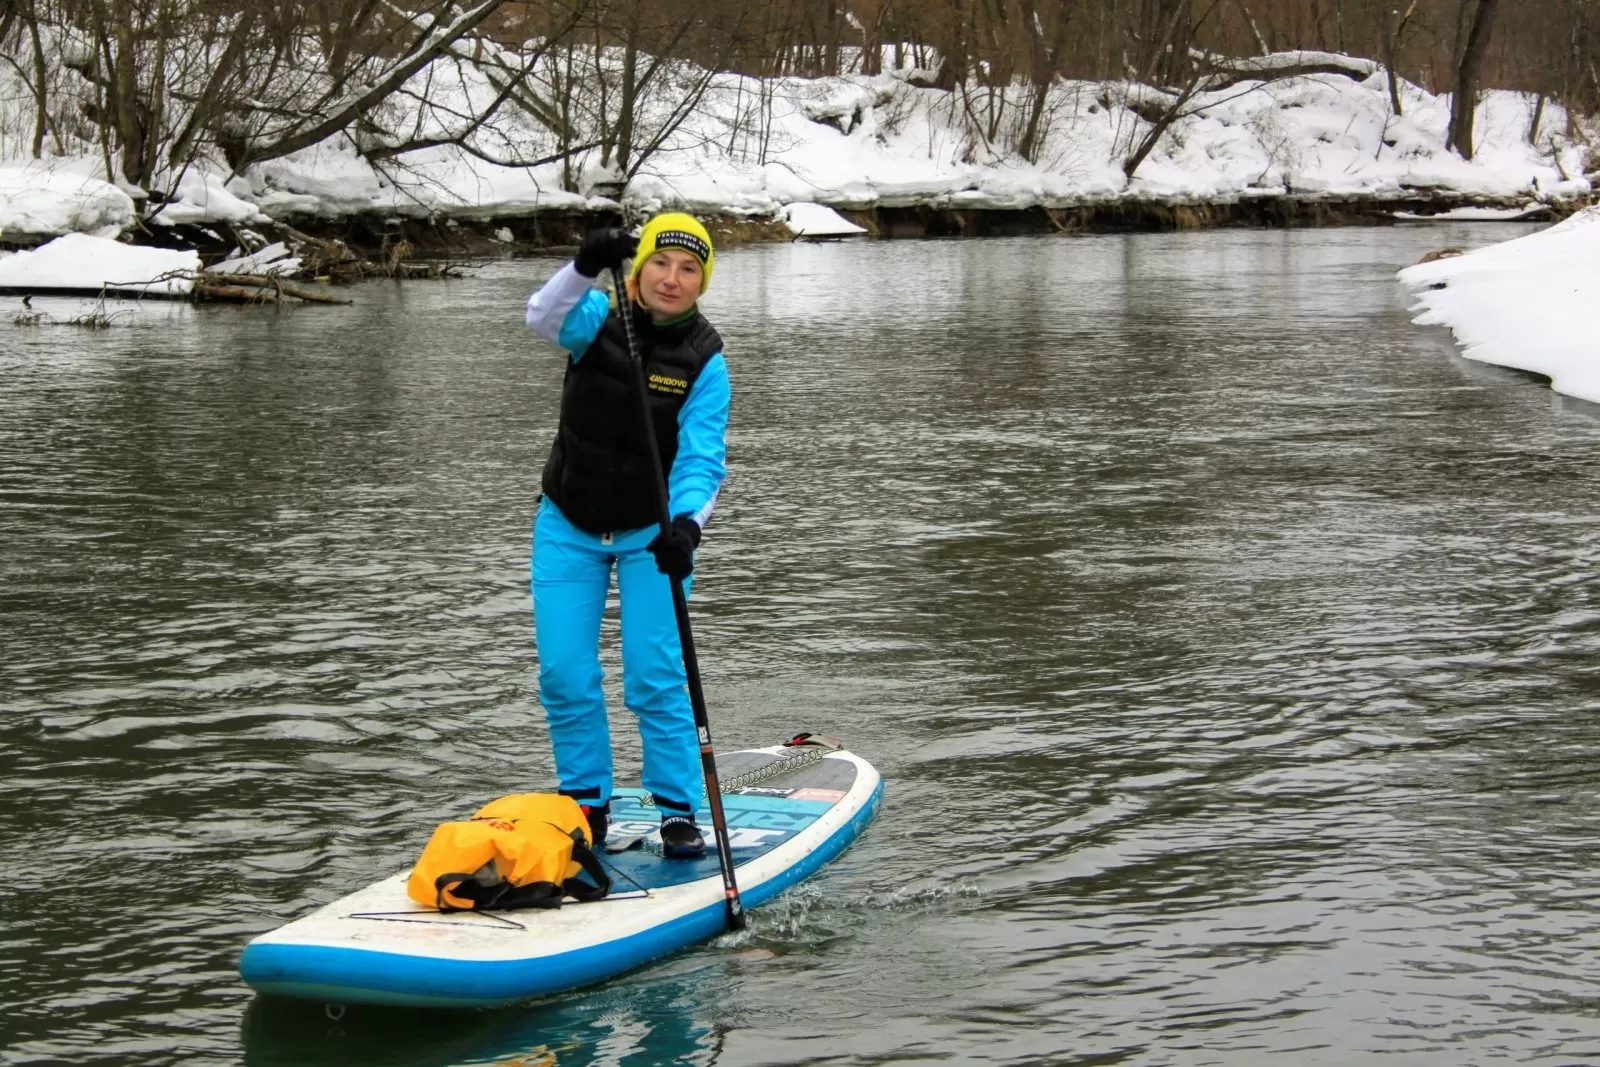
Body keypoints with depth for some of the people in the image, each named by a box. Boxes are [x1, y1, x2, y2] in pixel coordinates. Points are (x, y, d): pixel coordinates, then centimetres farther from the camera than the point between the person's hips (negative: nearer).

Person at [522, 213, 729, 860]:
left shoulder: (704, 362, -13)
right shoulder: (598, 320, -10)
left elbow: (702, 459, -22)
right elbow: (544, 318, -33)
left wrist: (686, 523, -41)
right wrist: (584, 267, -52)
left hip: (650, 533, -1)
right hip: (568, 529, 1)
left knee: (656, 678, -8)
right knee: (565, 674, 0)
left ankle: (679, 812, 3)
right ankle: (586, 805, 15)